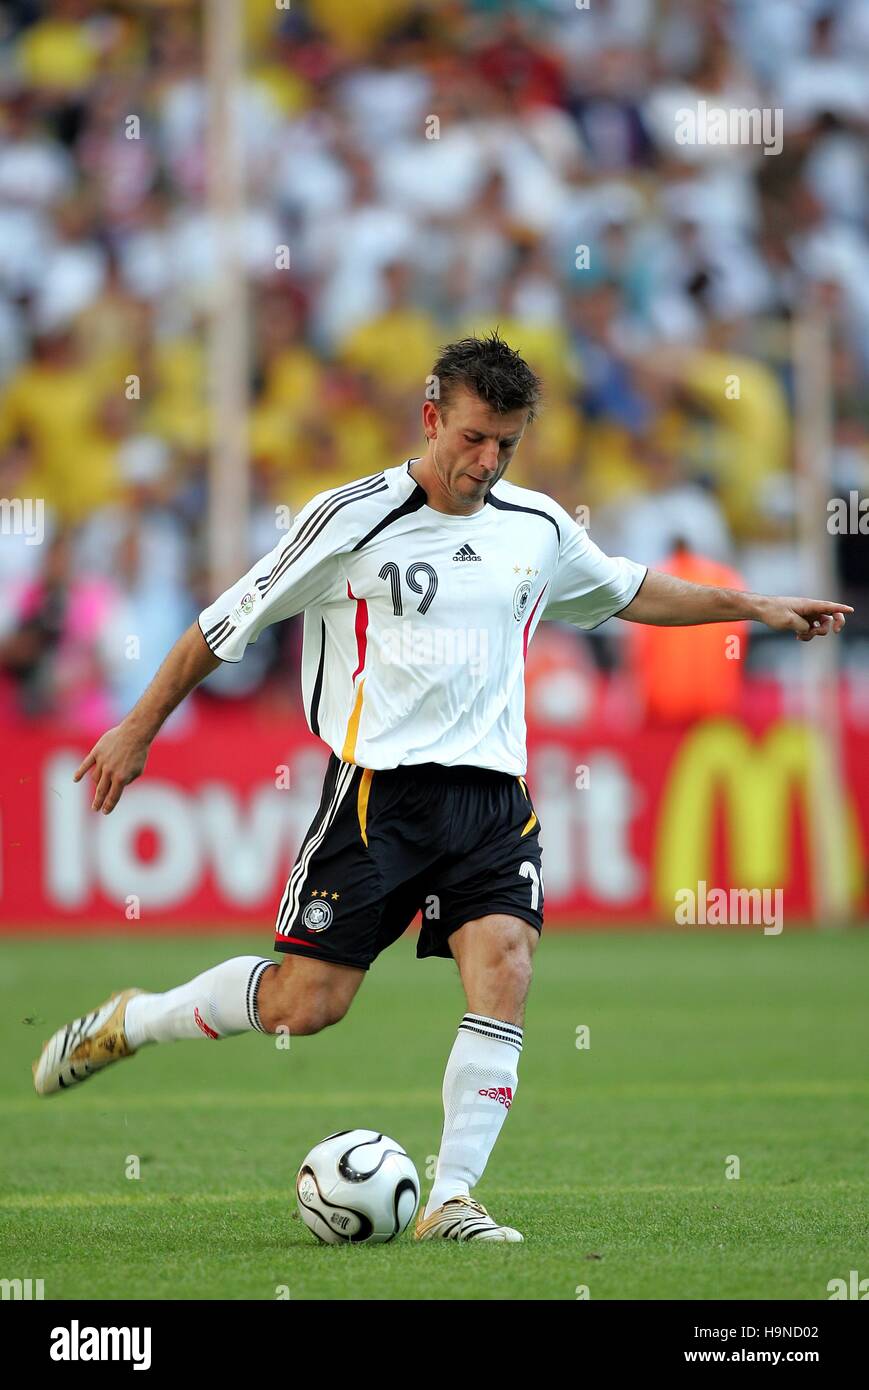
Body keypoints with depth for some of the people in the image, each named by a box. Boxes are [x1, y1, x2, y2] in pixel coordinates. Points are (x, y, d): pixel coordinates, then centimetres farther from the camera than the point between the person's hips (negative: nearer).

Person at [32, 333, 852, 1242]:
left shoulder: (540, 529, 11)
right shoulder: (353, 518, -4)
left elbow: (630, 591, 31)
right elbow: (228, 622, 3)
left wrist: (754, 606, 28)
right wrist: (140, 729, 7)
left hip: (493, 798, 4)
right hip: (378, 787, -4)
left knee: (505, 970, -18)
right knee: (305, 1003, -7)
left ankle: (450, 1199, -14)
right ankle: (128, 1023, 18)